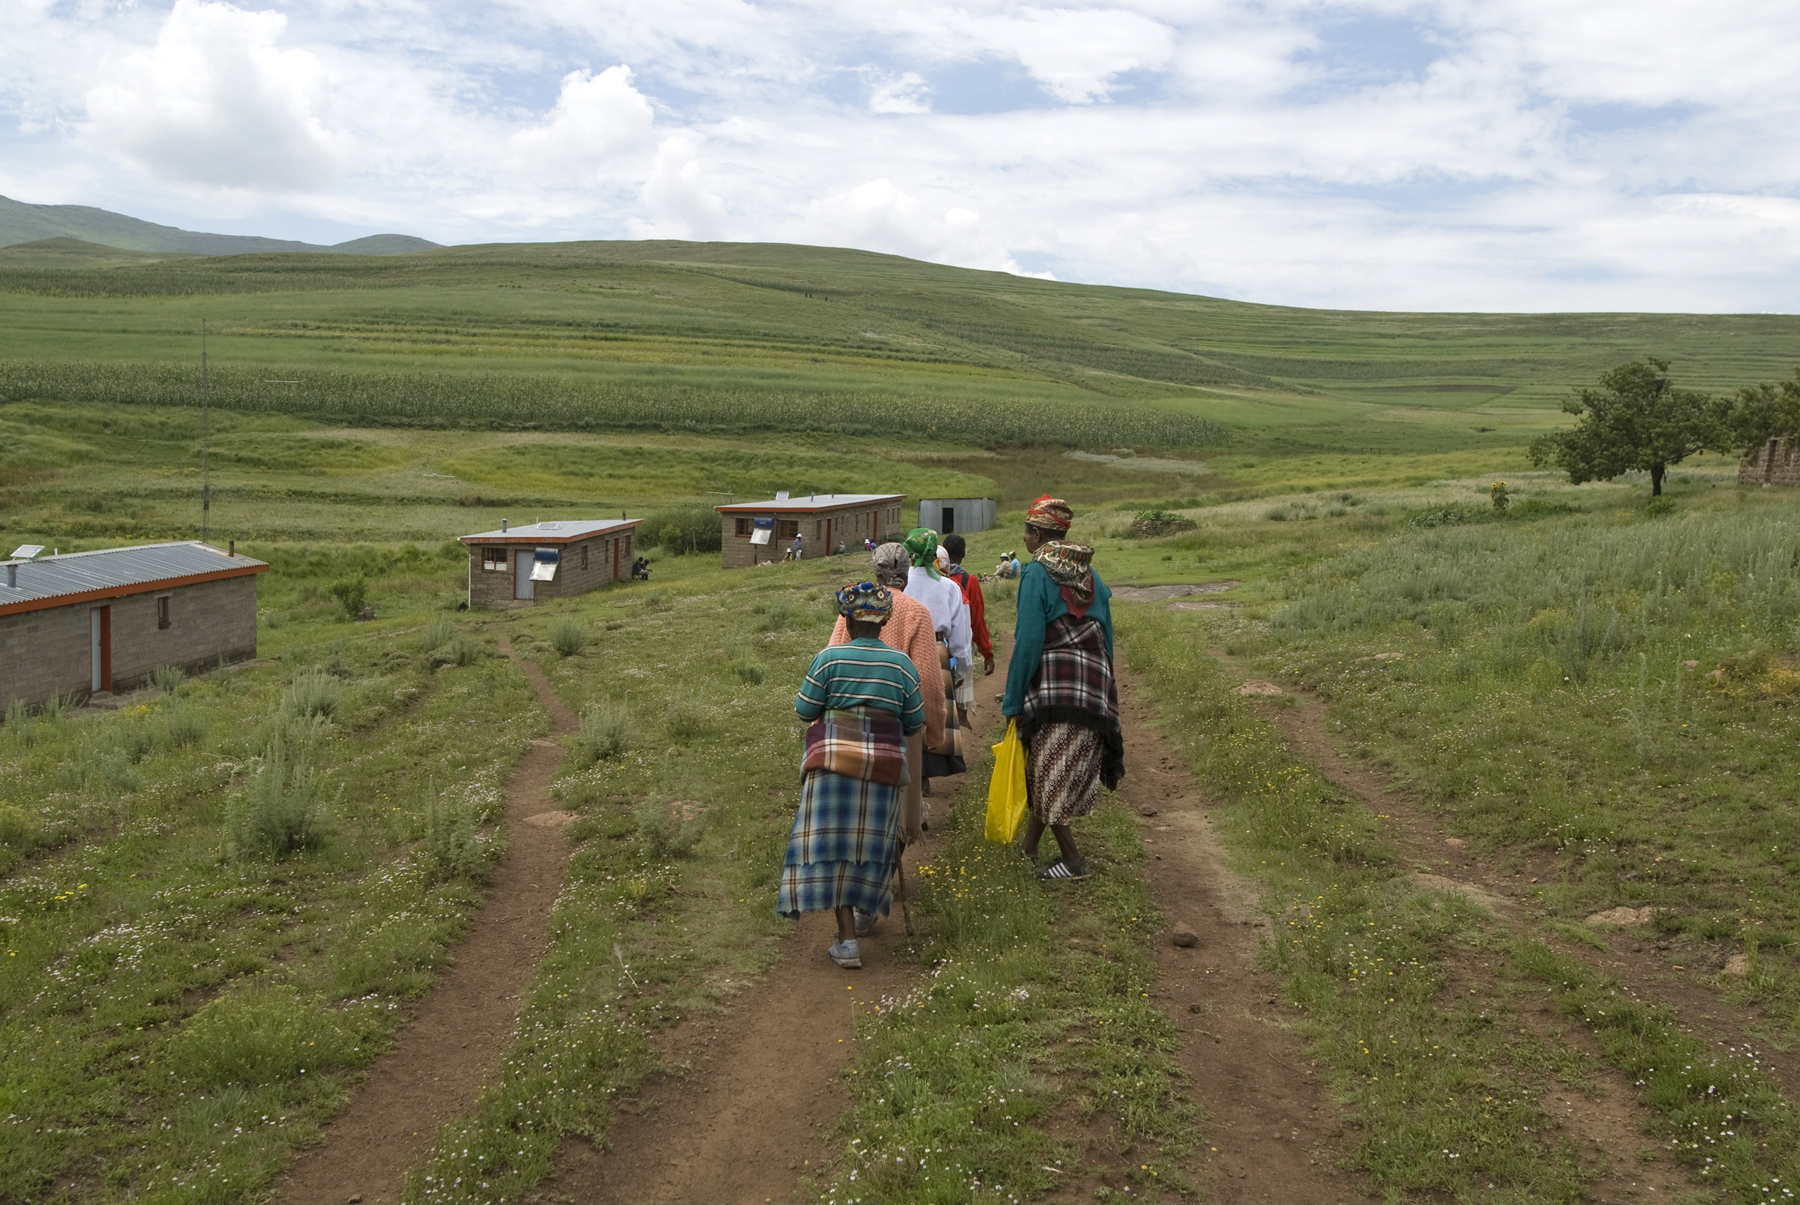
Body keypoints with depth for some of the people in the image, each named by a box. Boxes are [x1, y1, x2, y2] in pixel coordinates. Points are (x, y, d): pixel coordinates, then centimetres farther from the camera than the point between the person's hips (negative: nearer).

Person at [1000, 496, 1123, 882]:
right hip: (1094, 688, 7)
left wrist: (1013, 700, -6)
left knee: (1048, 774, 3)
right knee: (1046, 770, 16)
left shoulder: (1037, 575, -8)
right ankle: (1029, 847, 25)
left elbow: (1028, 643, -12)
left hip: (1053, 688, -7)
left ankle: (1072, 860, 6)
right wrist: (1100, 685, 23)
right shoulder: (1089, 574, 12)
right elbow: (1107, 636, 15)